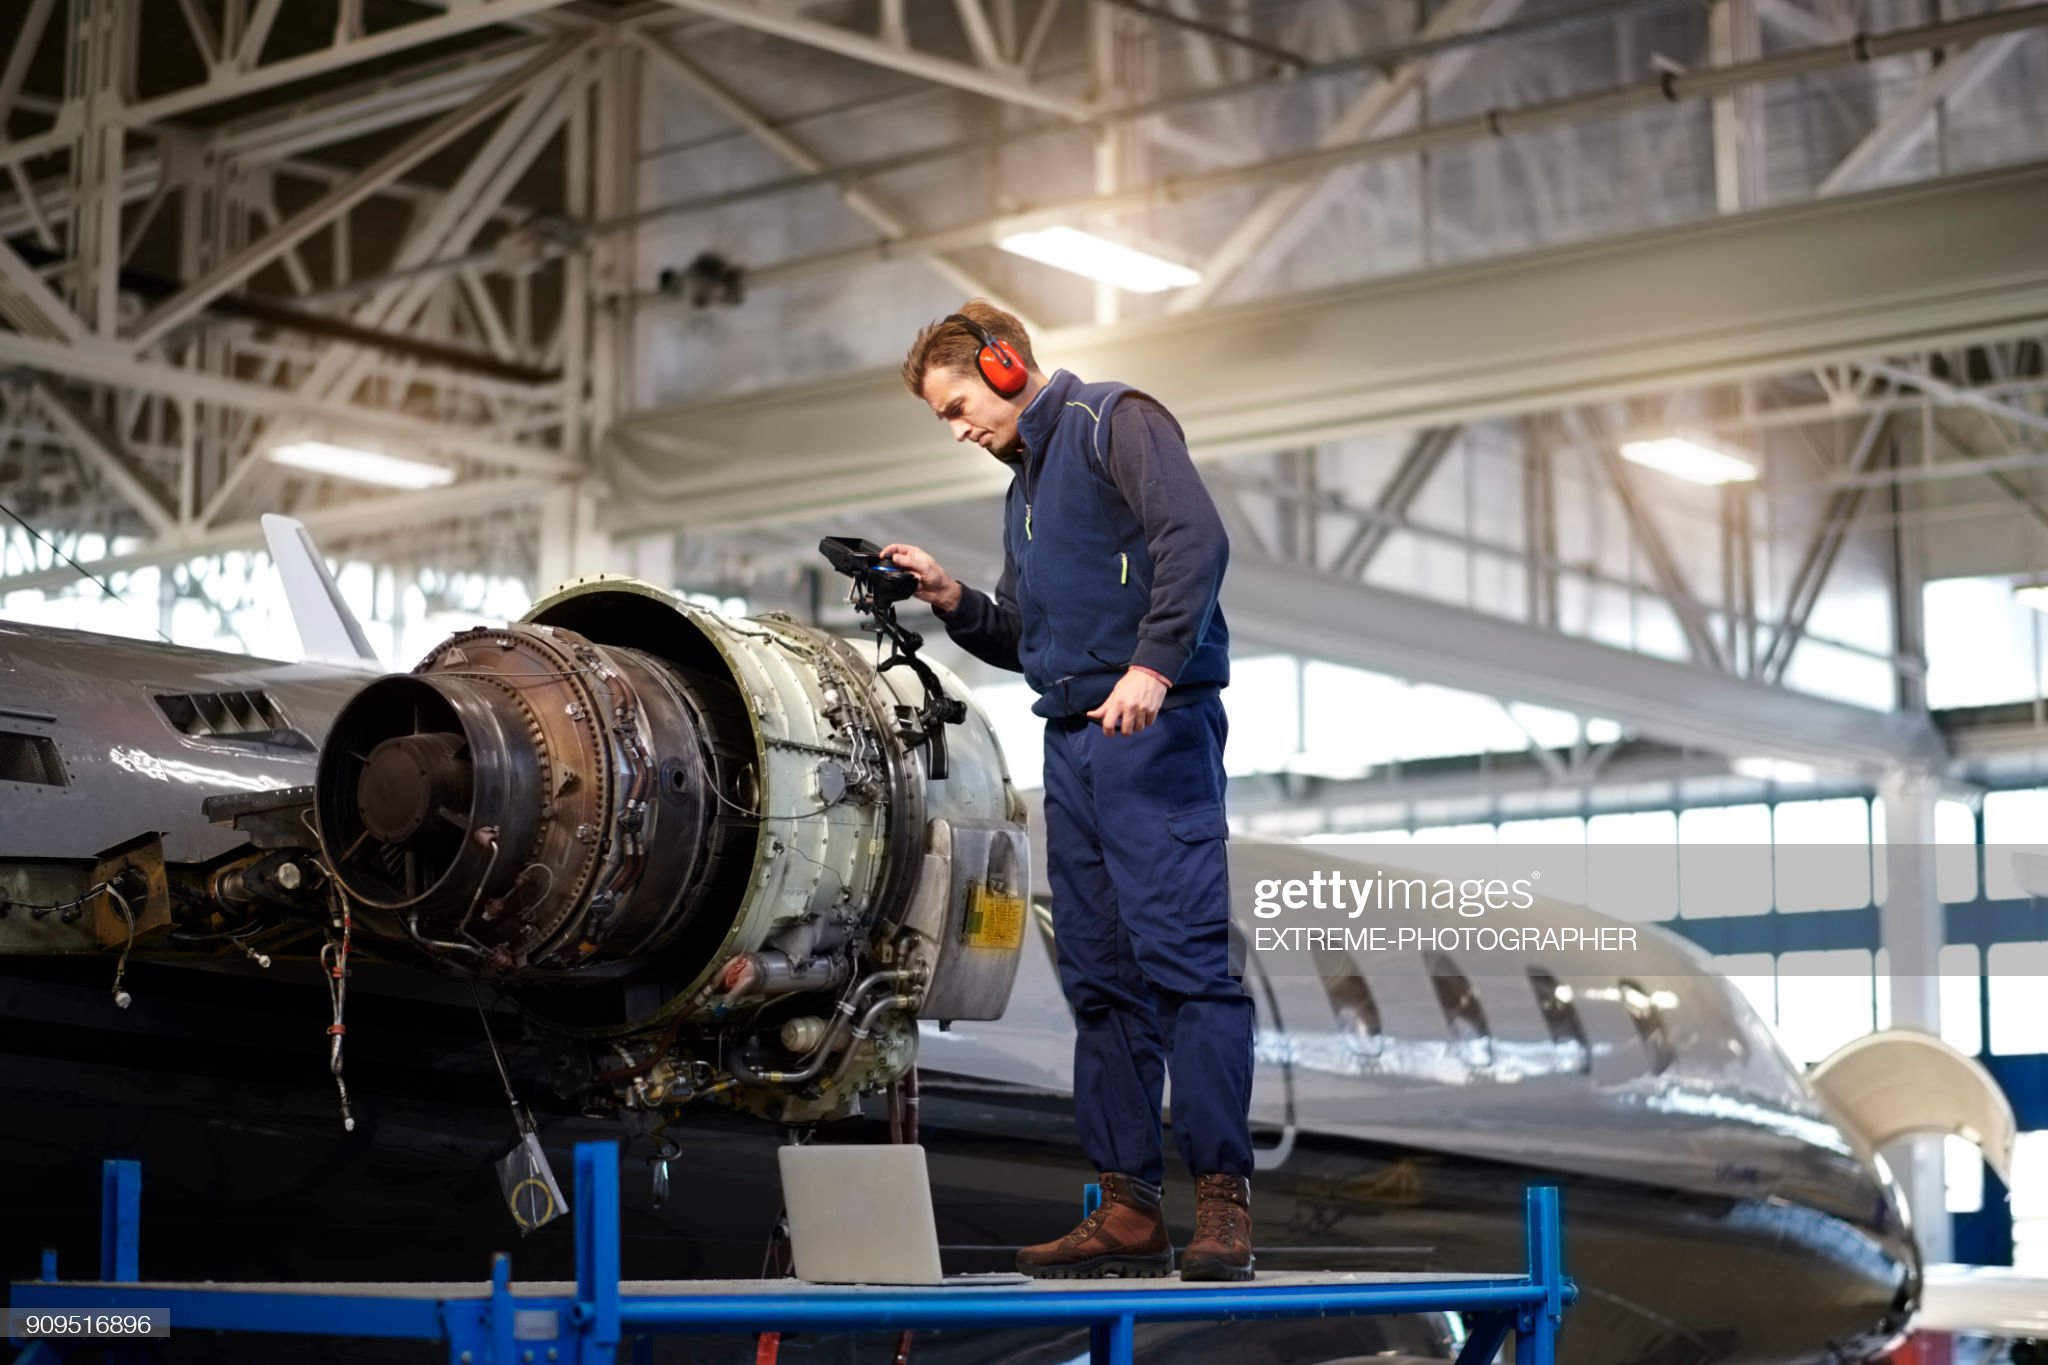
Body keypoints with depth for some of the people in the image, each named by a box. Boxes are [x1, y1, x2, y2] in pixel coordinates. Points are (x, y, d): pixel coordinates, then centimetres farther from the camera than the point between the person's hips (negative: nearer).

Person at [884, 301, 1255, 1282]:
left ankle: (1223, 1199, -12)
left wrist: (1154, 665, -25)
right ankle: (1128, 1208, 9)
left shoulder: (1113, 421, -1)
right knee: (1100, 980, 6)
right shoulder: (1024, 485, 25)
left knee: (1184, 959, -13)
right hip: (1071, 741, 9)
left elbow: (1195, 537, -17)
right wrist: (952, 601, 9)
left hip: (1153, 733, -9)